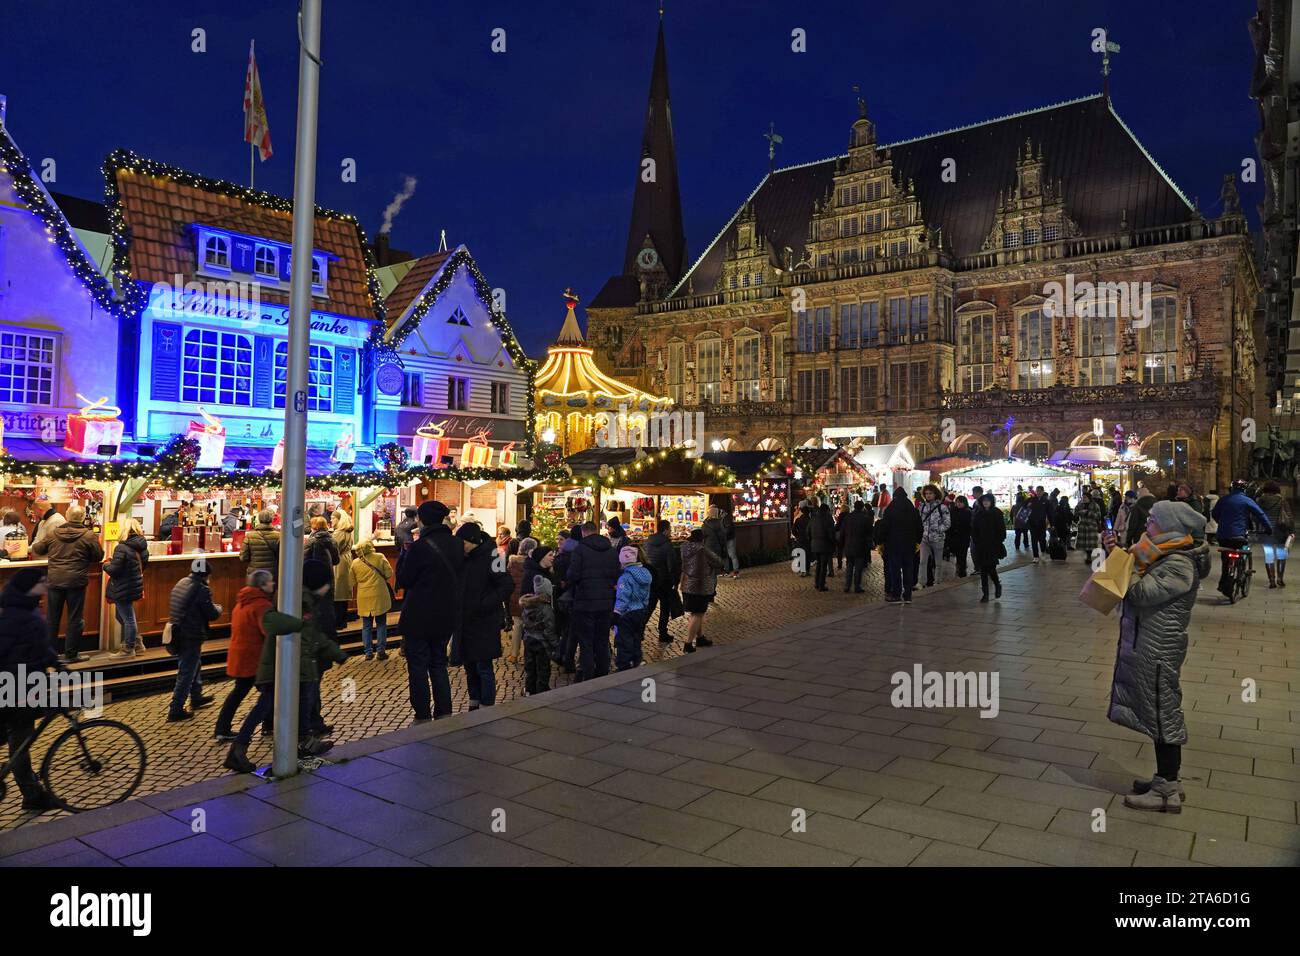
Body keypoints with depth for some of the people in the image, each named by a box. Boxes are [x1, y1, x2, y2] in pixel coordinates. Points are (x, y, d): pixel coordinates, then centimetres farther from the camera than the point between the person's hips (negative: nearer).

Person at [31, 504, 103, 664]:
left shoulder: (53, 533, 1)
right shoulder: (89, 536, -9)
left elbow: (36, 550, 12)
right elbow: (98, 557, -2)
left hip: (55, 581, 4)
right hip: (76, 582, -3)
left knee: (53, 618, 14)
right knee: (75, 619, 5)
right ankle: (70, 655, 8)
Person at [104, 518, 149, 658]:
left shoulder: (122, 548, -20)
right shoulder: (142, 547, 4)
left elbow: (113, 570, -21)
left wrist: (106, 565, 2)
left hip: (124, 589, -8)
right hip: (136, 586, 8)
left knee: (128, 618, 2)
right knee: (120, 615, 23)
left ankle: (128, 650, 14)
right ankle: (136, 643, 26)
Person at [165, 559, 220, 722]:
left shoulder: (181, 583, 5)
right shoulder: (202, 590, -20)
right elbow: (212, 615, -16)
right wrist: (218, 609, 7)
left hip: (178, 633, 9)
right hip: (192, 636, -9)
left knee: (194, 666, 26)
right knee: (186, 673, 1)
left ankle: (196, 698, 42)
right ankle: (176, 710, 5)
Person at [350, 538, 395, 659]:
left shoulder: (355, 563, 0)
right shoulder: (380, 557, -7)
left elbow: (351, 583, 7)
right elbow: (389, 574, -6)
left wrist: (351, 591, 27)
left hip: (364, 599, 2)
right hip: (379, 597, -2)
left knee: (366, 626, 10)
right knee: (381, 624, 8)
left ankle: (368, 652, 10)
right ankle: (381, 650, 5)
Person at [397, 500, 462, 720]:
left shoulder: (419, 547, -18)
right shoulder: (456, 546, 2)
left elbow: (402, 580, -10)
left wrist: (404, 552, 1)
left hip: (419, 618, -6)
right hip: (446, 617, 6)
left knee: (418, 667, 5)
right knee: (439, 664, 17)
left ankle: (423, 717, 9)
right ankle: (444, 713, 19)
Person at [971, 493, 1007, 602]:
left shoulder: (997, 513, 0)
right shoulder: (977, 514, 7)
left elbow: (1002, 529, -1)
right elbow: (973, 530, 9)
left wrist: (999, 542, -9)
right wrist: (975, 542, 0)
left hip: (993, 545, -3)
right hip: (981, 546, 3)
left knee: (991, 568, -8)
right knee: (983, 570, 3)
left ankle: (997, 585, 22)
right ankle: (985, 594, 9)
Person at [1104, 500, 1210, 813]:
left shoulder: (1179, 565, -20)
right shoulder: (1167, 556, 10)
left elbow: (1141, 593, -26)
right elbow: (1137, 587, 13)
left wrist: (1131, 561, -14)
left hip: (1158, 651, -10)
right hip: (1145, 645, 10)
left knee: (1162, 716, 0)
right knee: (1159, 714, 18)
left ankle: (1168, 792, 10)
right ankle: (1166, 779, 31)